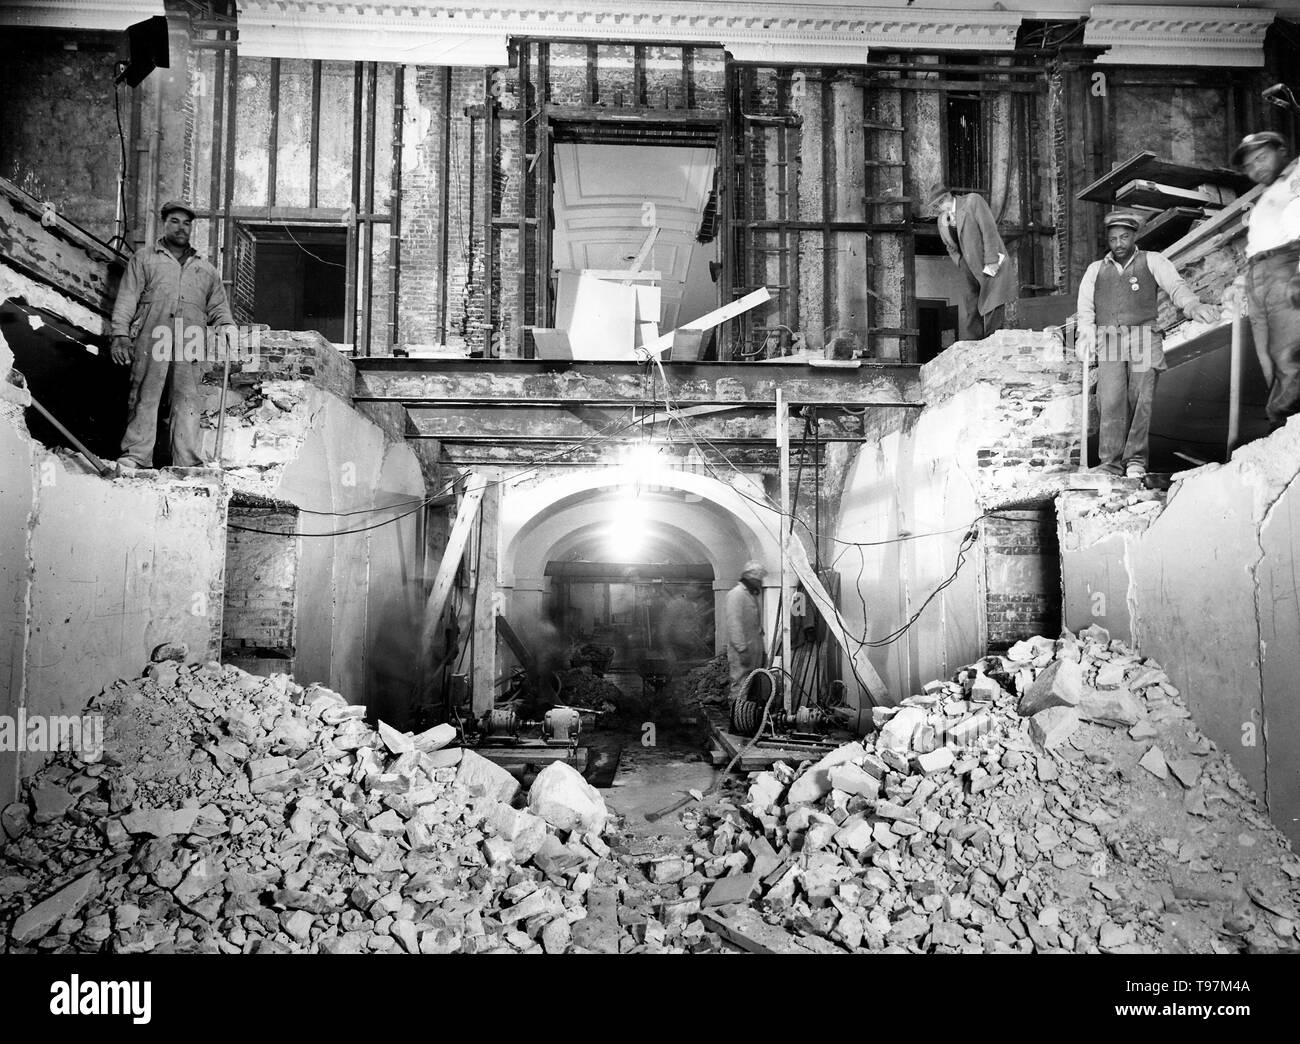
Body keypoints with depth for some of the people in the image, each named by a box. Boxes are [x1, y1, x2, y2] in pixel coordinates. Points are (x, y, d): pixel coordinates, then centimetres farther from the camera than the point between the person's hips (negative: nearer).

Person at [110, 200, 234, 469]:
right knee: (144, 397, -5)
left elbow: (217, 306, 24)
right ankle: (135, 455, -3)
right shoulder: (144, 260, 16)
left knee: (187, 401, -4)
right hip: (151, 340, -1)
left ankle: (188, 462, -4)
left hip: (190, 345, 2)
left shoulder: (206, 270, 24)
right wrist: (121, 333, -3)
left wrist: (227, 325, 3)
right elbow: (127, 299, 8)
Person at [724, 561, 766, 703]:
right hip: (742, 650, -9)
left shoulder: (753, 595, 17)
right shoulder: (736, 594, -14)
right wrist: (742, 648, -24)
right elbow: (734, 623, -21)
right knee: (740, 684, -8)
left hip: (754, 647, 9)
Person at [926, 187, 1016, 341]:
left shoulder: (973, 201, -7)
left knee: (992, 312, -10)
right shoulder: (942, 220, 9)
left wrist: (991, 262, -17)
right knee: (969, 319, -3)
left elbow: (989, 230, -12)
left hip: (992, 267, -5)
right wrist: (962, 267, 4)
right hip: (970, 274, 5)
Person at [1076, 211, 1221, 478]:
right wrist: (1086, 331, -11)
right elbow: (1085, 306, 10)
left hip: (1144, 339, -1)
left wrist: (1192, 305, -25)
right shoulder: (1096, 269, 20)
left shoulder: (1152, 261, 13)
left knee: (1140, 402, -6)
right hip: (1109, 342, 1)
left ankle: (1135, 460, 3)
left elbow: (1175, 284, -4)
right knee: (1110, 402, -12)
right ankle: (1110, 462, -11)